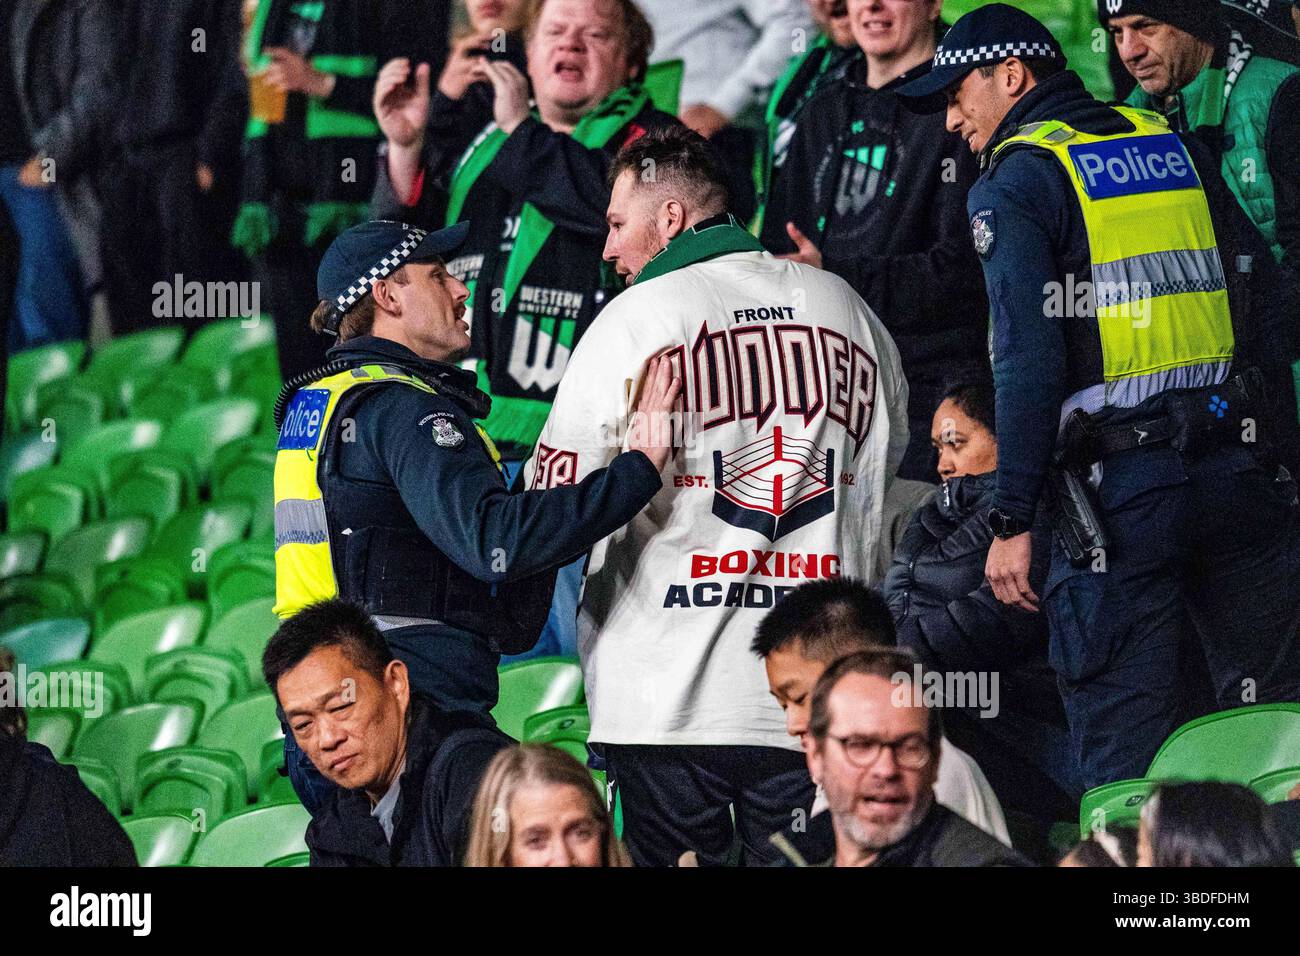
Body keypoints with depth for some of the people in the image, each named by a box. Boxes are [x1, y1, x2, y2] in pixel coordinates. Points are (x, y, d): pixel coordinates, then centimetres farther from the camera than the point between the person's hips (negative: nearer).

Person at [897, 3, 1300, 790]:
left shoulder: (1015, 181, -3)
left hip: (1122, 488, -5)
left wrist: (1012, 522, -9)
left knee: (1125, 755, -2)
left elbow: (1029, 362, -11)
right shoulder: (1173, 146, 15)